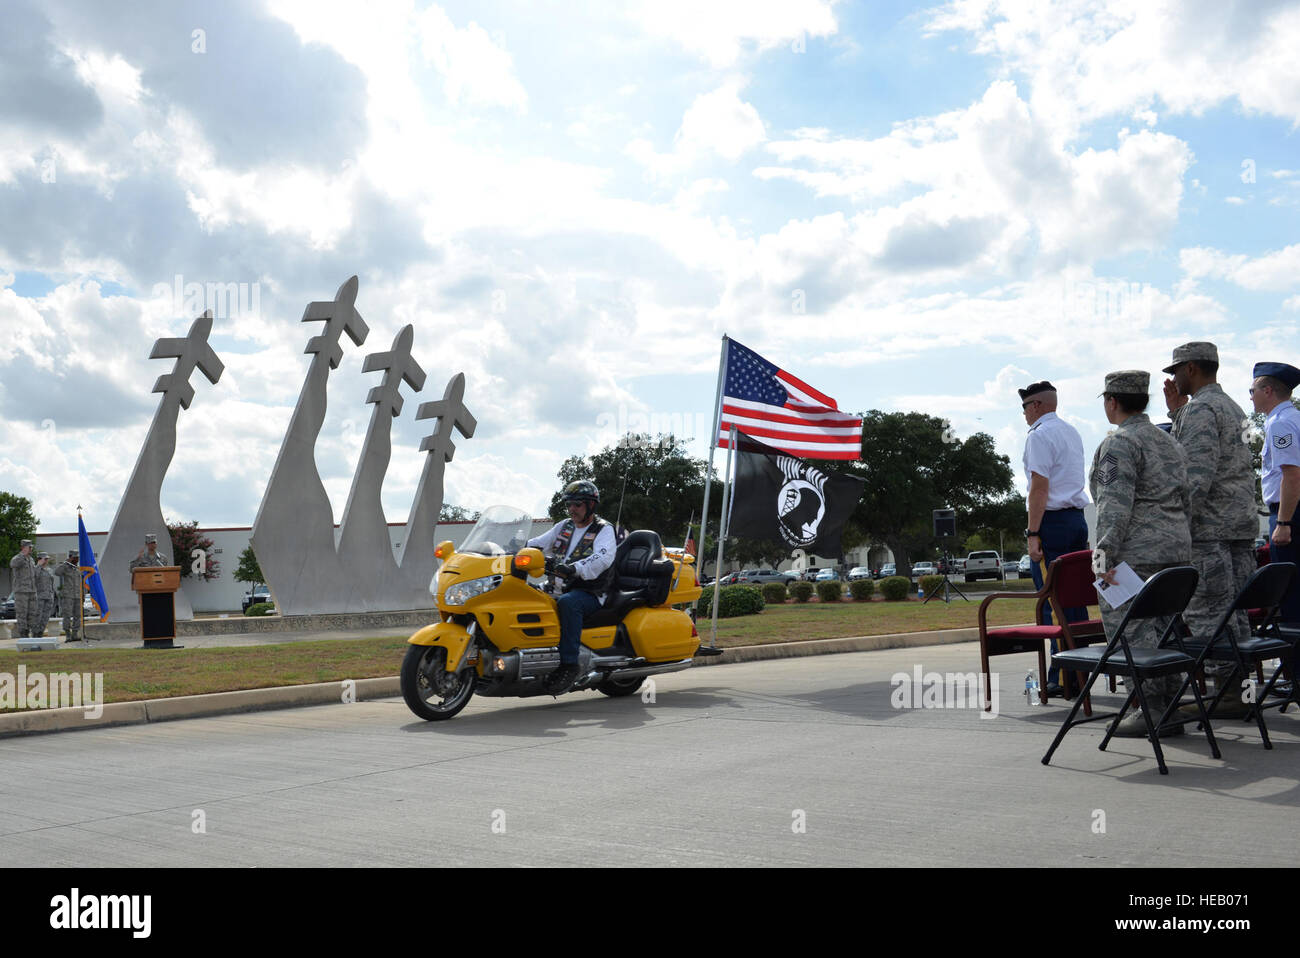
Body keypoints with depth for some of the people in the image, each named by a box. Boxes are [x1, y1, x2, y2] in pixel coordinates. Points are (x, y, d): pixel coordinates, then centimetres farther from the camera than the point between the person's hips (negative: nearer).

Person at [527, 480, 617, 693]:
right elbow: (538, 543, 18)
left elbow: (603, 558, -22)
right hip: (559, 587, 7)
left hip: (590, 593, -7)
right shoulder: (564, 526, 19)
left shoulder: (604, 530, -2)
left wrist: (575, 569, -39)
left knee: (567, 602, -38)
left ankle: (569, 663, -39)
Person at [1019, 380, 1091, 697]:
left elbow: (1039, 487, -16)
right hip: (1078, 518, 9)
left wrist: (1033, 534, -17)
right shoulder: (1072, 432, 21)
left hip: (1052, 520, -9)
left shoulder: (1040, 435, -8)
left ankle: (1061, 679, -10)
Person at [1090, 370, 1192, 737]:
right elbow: (1185, 500, 21)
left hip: (1136, 554, -9)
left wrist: (1104, 550, -23)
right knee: (1162, 628, 12)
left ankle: (1151, 709, -8)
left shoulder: (1119, 443, -9)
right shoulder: (1169, 442, 19)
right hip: (1176, 549, 9)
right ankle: (1170, 709, 14)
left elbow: (1115, 503, -20)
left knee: (1129, 628, -5)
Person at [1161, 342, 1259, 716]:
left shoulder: (1200, 408, -11)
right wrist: (1176, 412, 22)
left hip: (1211, 527, -10)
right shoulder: (1231, 406, 20)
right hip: (1243, 523, 10)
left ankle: (1226, 692, -5)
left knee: (1207, 612, -6)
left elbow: (1198, 475, -20)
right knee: (1234, 609, 11)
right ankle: (1237, 687, 14)